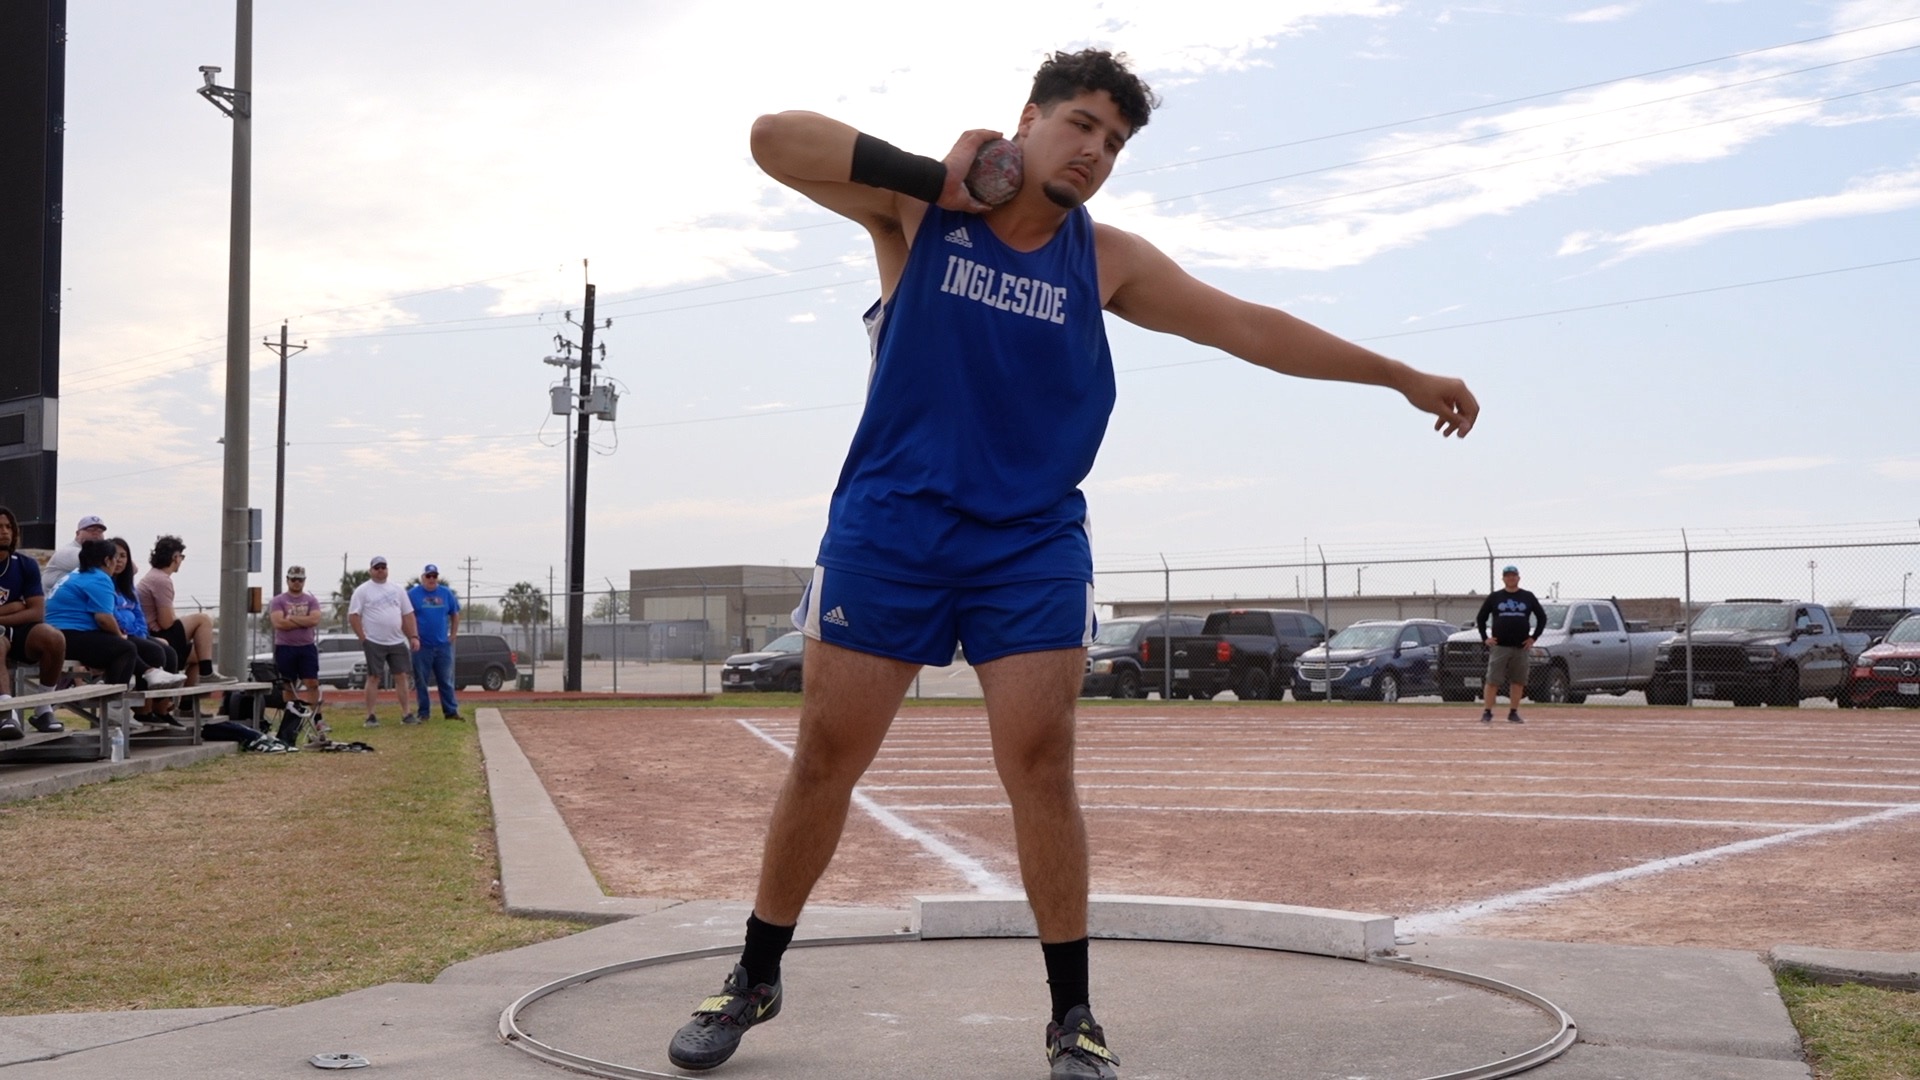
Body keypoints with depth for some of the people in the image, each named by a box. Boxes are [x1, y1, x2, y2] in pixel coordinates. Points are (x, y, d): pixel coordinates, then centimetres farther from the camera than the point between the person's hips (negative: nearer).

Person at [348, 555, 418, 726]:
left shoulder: (397, 589, 11)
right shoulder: (363, 590, -2)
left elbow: (408, 615, 13)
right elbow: (353, 616, -5)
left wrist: (414, 636, 4)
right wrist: (363, 638, -10)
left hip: (397, 642, 4)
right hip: (374, 643, -4)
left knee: (401, 676, 5)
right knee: (374, 678, -1)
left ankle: (406, 714, 11)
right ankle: (370, 716, 3)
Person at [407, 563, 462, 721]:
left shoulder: (447, 593, 8)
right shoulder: (412, 594, -1)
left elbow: (455, 615, 15)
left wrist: (453, 635, 7)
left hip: (443, 645, 3)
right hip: (422, 646, -2)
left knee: (446, 681, 5)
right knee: (421, 681, 3)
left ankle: (451, 711, 7)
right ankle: (424, 713, 10)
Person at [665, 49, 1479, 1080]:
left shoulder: (1107, 260, 6)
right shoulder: (915, 209, 0)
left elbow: (1251, 326, 8)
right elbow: (773, 138, -11)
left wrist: (1403, 377, 10)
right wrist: (935, 180, -14)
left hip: (1032, 546, 1)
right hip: (886, 529, -1)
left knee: (1041, 770, -5)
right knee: (824, 760, 2)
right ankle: (754, 981, 21)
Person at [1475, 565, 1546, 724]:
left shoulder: (1528, 597, 8)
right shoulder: (1494, 597, 6)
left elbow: (1542, 617, 13)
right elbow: (1480, 618, 11)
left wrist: (1534, 637, 5)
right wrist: (1485, 638, 2)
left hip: (1521, 647, 2)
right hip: (1499, 646, -1)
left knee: (1518, 681, 4)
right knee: (1492, 681, -5)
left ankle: (1513, 713, 12)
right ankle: (1487, 713, -1)